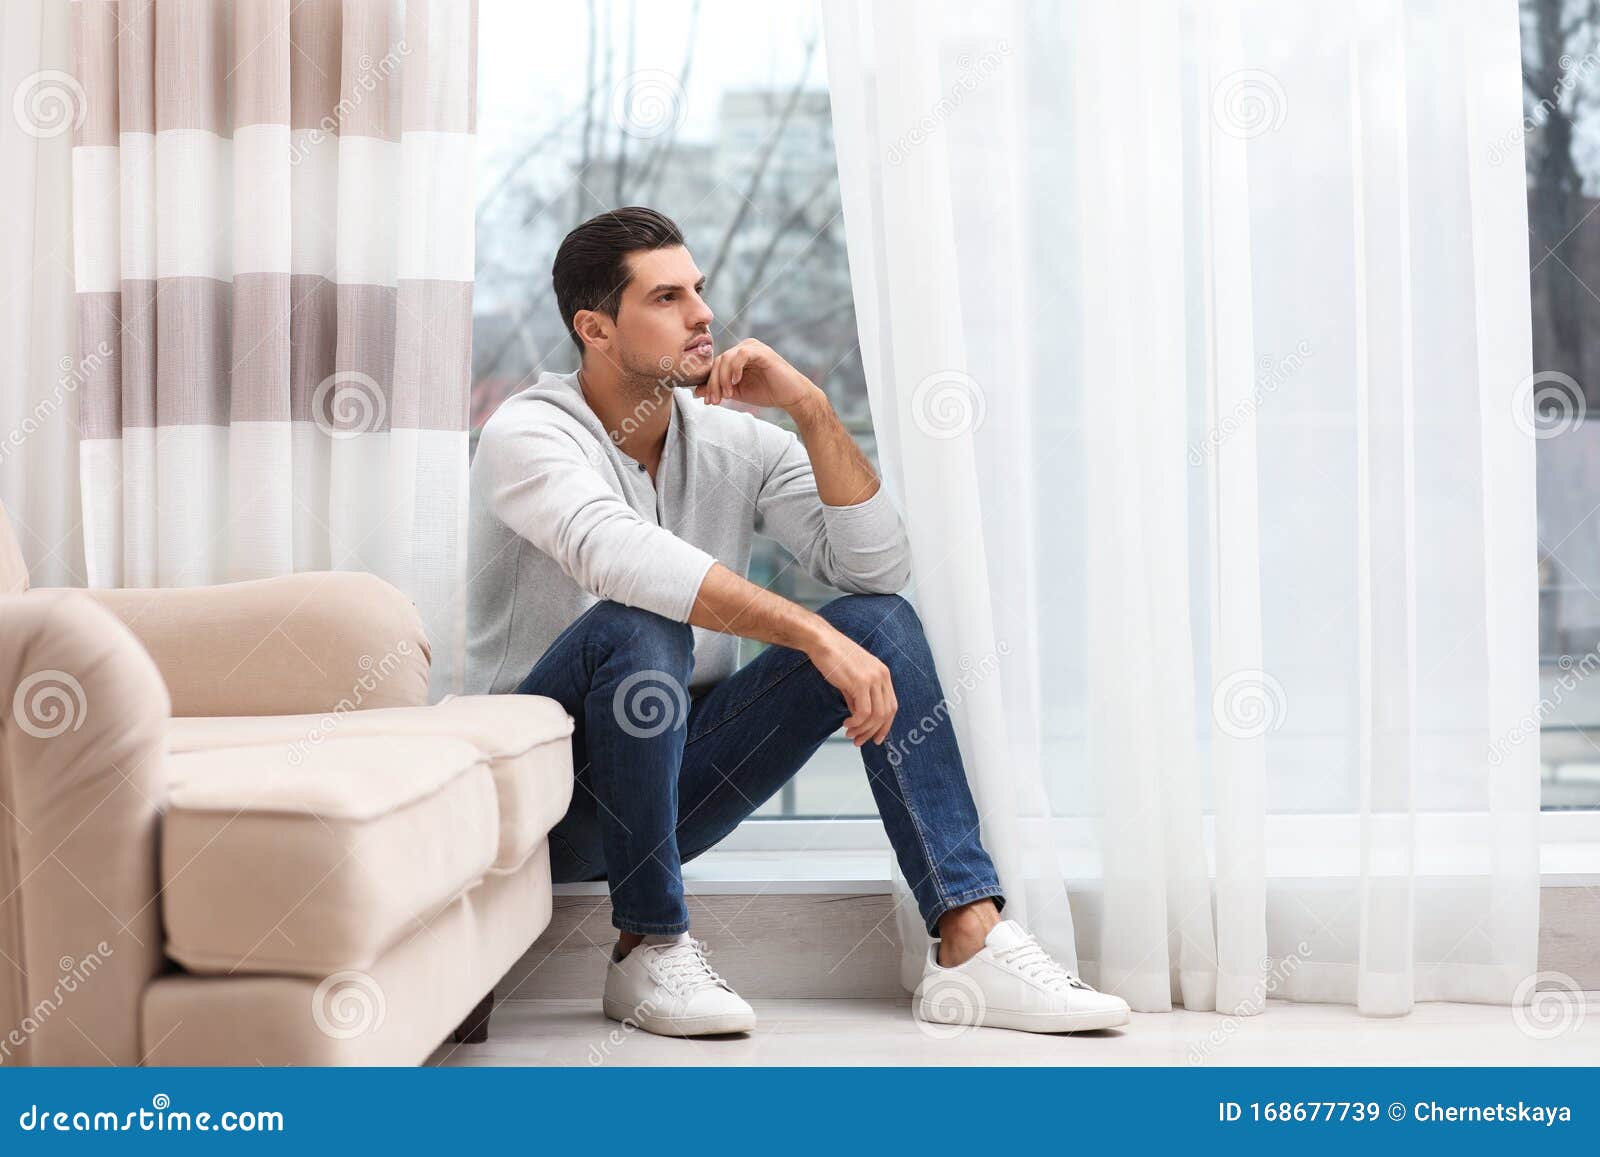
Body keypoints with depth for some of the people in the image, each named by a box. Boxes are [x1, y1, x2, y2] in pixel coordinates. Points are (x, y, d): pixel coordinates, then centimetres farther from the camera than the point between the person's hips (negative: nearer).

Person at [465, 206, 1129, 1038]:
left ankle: (972, 942, -21)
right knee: (637, 629, -35)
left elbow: (880, 567, -8)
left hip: (671, 788, 6)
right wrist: (815, 636, -41)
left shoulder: (737, 443, 3)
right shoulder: (528, 434, -13)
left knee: (880, 622, -11)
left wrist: (810, 408, -17)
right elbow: (620, 556, -35)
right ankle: (647, 950, -20)